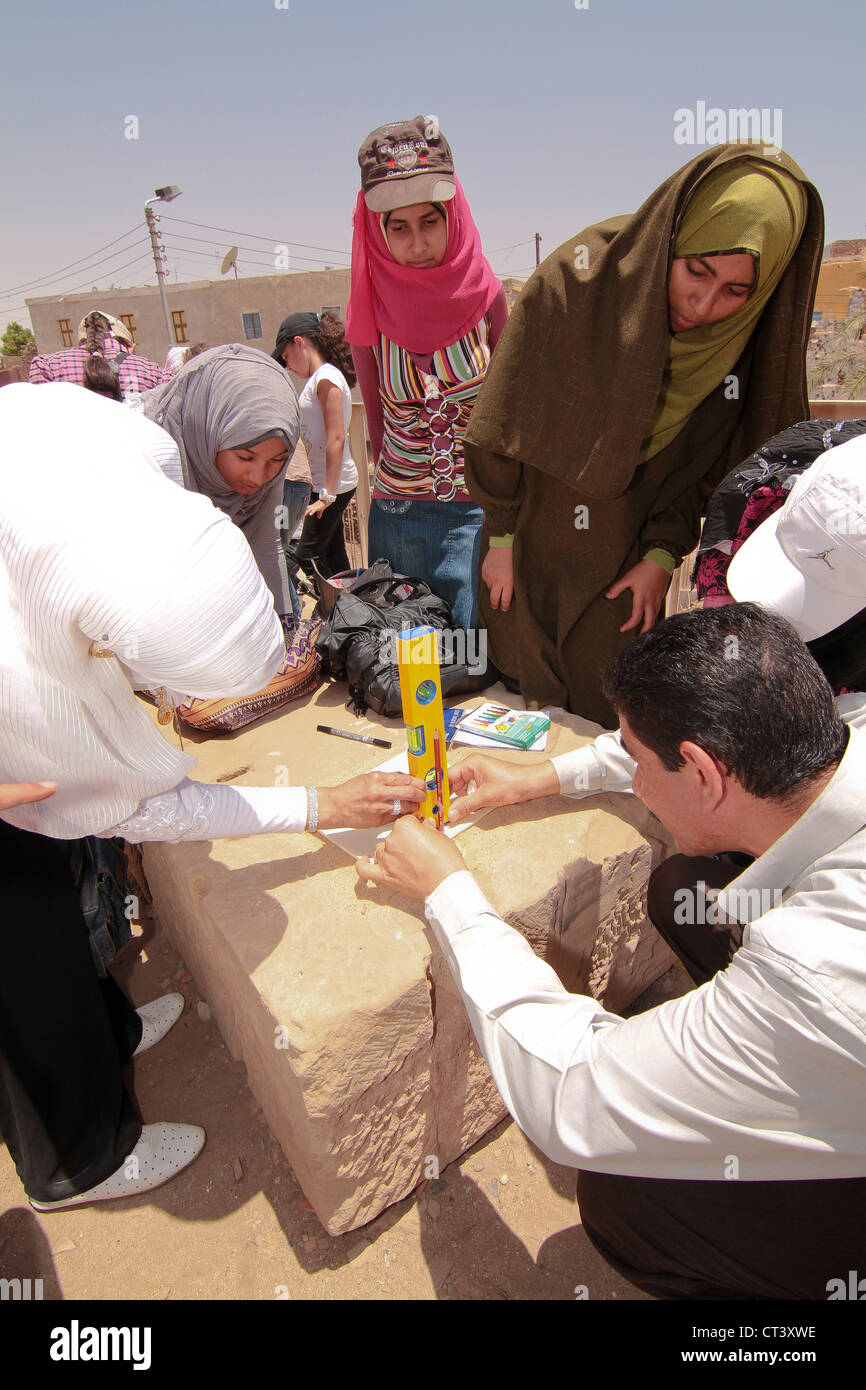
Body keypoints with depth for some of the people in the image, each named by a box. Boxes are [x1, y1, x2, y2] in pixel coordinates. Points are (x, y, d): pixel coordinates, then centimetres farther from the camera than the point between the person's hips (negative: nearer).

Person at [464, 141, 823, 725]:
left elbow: (707, 463, 3)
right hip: (533, 541, -1)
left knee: (611, 714, 8)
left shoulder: (746, 342, -8)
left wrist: (664, 553, -7)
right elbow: (501, 419, -11)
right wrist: (500, 535, -8)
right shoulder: (579, 278, -18)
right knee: (519, 699, 12)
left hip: (627, 559, 2)